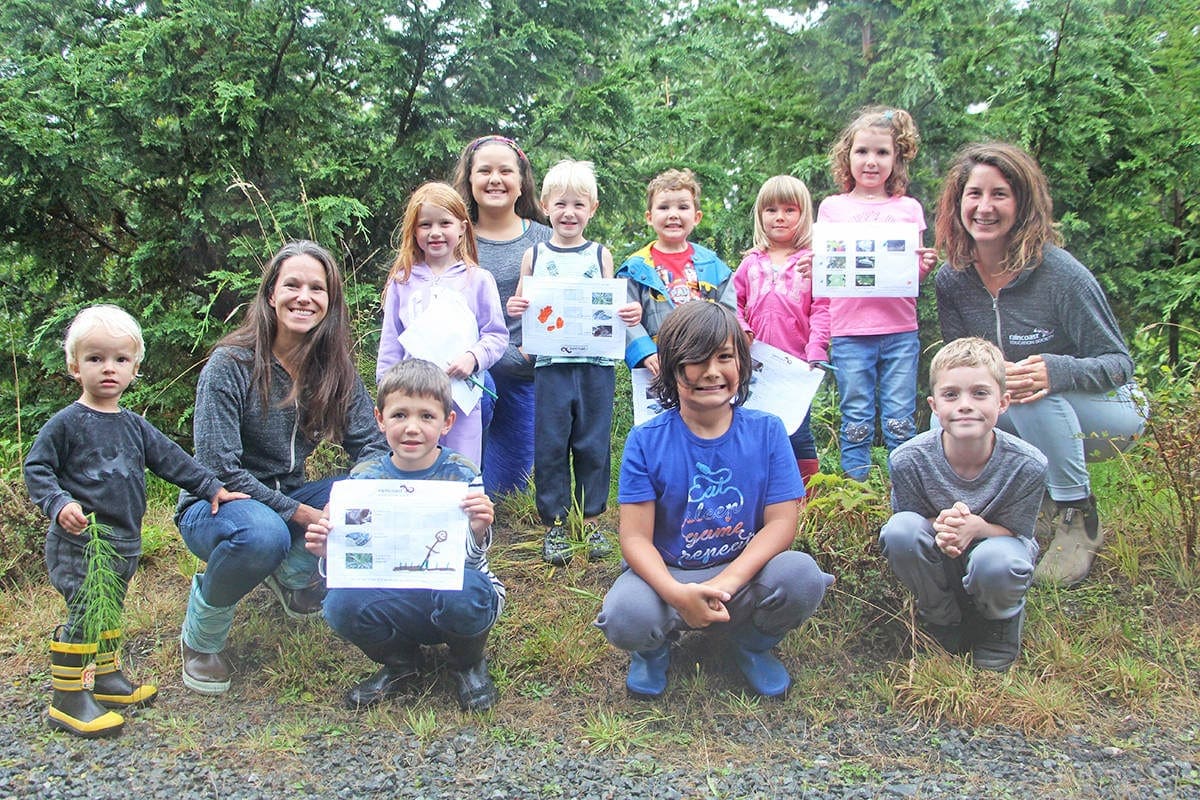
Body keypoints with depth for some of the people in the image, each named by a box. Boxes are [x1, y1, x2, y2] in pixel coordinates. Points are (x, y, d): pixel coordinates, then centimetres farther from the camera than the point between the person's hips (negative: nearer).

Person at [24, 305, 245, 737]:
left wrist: (211, 487, 13)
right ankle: (67, 698, -3)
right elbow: (36, 468, -8)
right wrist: (59, 503, -23)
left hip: (124, 541, 7)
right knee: (84, 613, -11)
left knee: (110, 611, 18)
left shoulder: (134, 425, 12)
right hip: (79, 540, -7)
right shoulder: (66, 424, -7)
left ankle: (107, 677, 32)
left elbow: (172, 460, 16)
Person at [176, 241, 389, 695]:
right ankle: (201, 638, -8)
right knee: (262, 534, -40)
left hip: (288, 497, 5)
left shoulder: (336, 368, -4)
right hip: (216, 505, -5)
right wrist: (305, 515, -27)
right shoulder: (230, 365, -19)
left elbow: (370, 445, -6)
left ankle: (294, 573, 8)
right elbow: (220, 470, -22)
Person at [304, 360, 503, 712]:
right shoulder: (364, 478, -4)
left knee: (462, 594, -36)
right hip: (394, 599, 2)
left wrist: (478, 533, -37)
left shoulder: (462, 475, -11)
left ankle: (469, 663, 1)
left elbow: (470, 562, -15)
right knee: (341, 603, -27)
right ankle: (400, 662, 6)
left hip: (452, 589, -2)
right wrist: (328, 553, -25)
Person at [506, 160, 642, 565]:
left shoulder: (600, 255, 7)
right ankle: (555, 524, 14)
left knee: (594, 444, 6)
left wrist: (630, 314, -15)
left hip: (596, 365, 0)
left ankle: (592, 520, 20)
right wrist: (514, 309, -11)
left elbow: (614, 307, 6)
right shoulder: (534, 255, 7)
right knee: (550, 444, 2)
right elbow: (521, 305, 11)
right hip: (551, 365, 0)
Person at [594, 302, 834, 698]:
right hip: (666, 576, -1)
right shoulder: (646, 441, -7)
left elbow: (781, 521, -9)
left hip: (743, 573, 2)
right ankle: (654, 647, 8)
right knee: (626, 616, -33)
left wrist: (725, 583, -25)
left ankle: (753, 645, 6)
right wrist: (677, 593, -32)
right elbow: (635, 537, -11)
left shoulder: (766, 431, -3)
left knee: (802, 576, -29)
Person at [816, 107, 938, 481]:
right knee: (856, 420, 4)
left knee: (900, 420, 3)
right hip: (850, 331, 0)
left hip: (900, 330, 1)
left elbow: (916, 274, 10)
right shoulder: (832, 207, 9)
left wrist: (926, 265, -12)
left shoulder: (908, 208, 10)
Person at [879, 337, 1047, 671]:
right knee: (900, 530, -31)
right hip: (937, 566, 1)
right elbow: (909, 529, -10)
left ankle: (999, 624, 3)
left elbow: (1015, 532, -12)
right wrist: (940, 528, -34)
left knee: (994, 561, -37)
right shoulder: (908, 460, -23)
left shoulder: (1027, 464, -23)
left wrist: (976, 526, -35)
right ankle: (943, 621, -2)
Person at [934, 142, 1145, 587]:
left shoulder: (1061, 274, -22)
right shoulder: (952, 281, -7)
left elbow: (1120, 363, -17)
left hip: (1109, 415, -5)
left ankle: (1079, 517, -15)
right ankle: (1046, 499, 0)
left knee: (1035, 393, -35)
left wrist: (1058, 371, -40)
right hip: (1031, 423, 5)